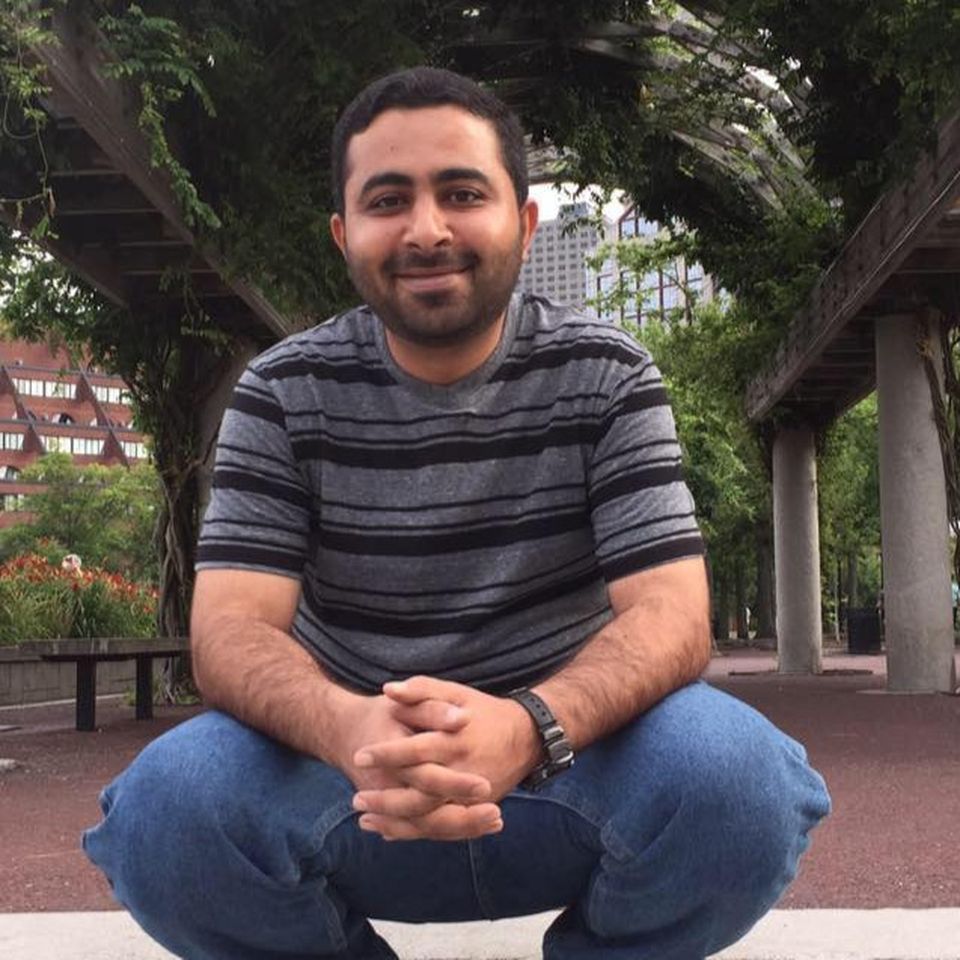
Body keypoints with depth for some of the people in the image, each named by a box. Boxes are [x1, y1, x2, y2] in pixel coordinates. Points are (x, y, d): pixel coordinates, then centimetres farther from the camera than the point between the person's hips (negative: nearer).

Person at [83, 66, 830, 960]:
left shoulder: (607, 375, -5)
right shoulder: (284, 392, -4)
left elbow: (669, 613, -15)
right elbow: (230, 630, -14)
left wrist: (526, 727, -38)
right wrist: (354, 732, -38)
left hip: (566, 760, 0)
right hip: (353, 775, 0)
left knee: (734, 772, -30)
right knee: (167, 803, -29)